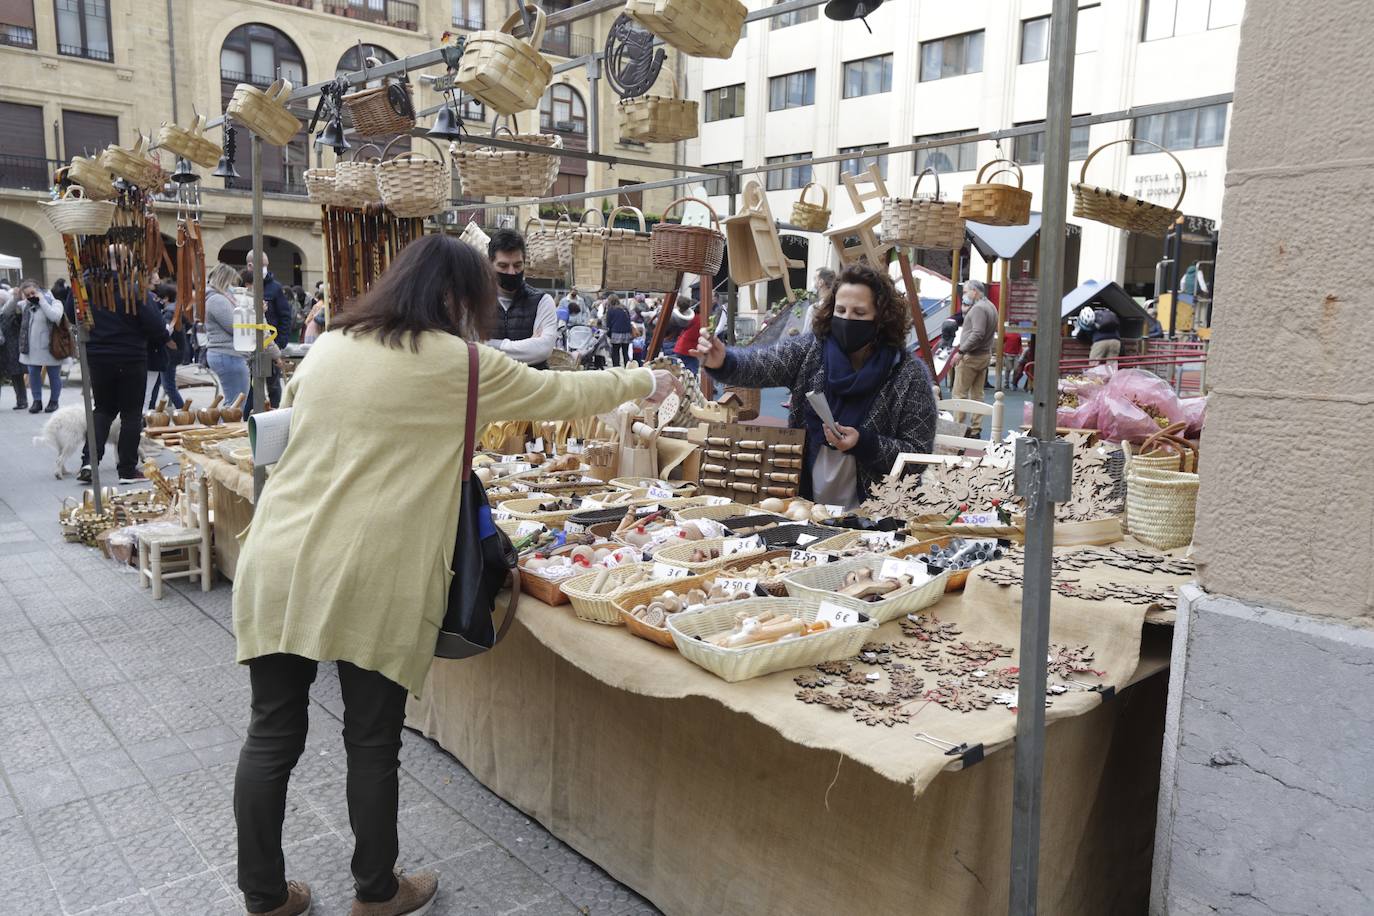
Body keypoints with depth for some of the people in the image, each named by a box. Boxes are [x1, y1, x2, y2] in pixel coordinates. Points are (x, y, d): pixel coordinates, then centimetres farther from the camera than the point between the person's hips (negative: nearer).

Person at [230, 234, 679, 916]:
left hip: (278, 561, 5)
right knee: (372, 740, 11)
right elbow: (564, 394, 7)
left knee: (273, 735, 14)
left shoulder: (329, 346, 12)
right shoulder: (459, 364, -3)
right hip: (369, 580, -5)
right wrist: (644, 384, 24)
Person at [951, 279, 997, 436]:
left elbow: (977, 334, -25)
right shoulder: (991, 307, 17)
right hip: (985, 355, 10)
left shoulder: (978, 308, -15)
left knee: (960, 393, -6)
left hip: (971, 356, -10)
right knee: (977, 394, 10)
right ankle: (975, 430, 13)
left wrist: (961, 351, -22)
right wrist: (966, 310, 9)